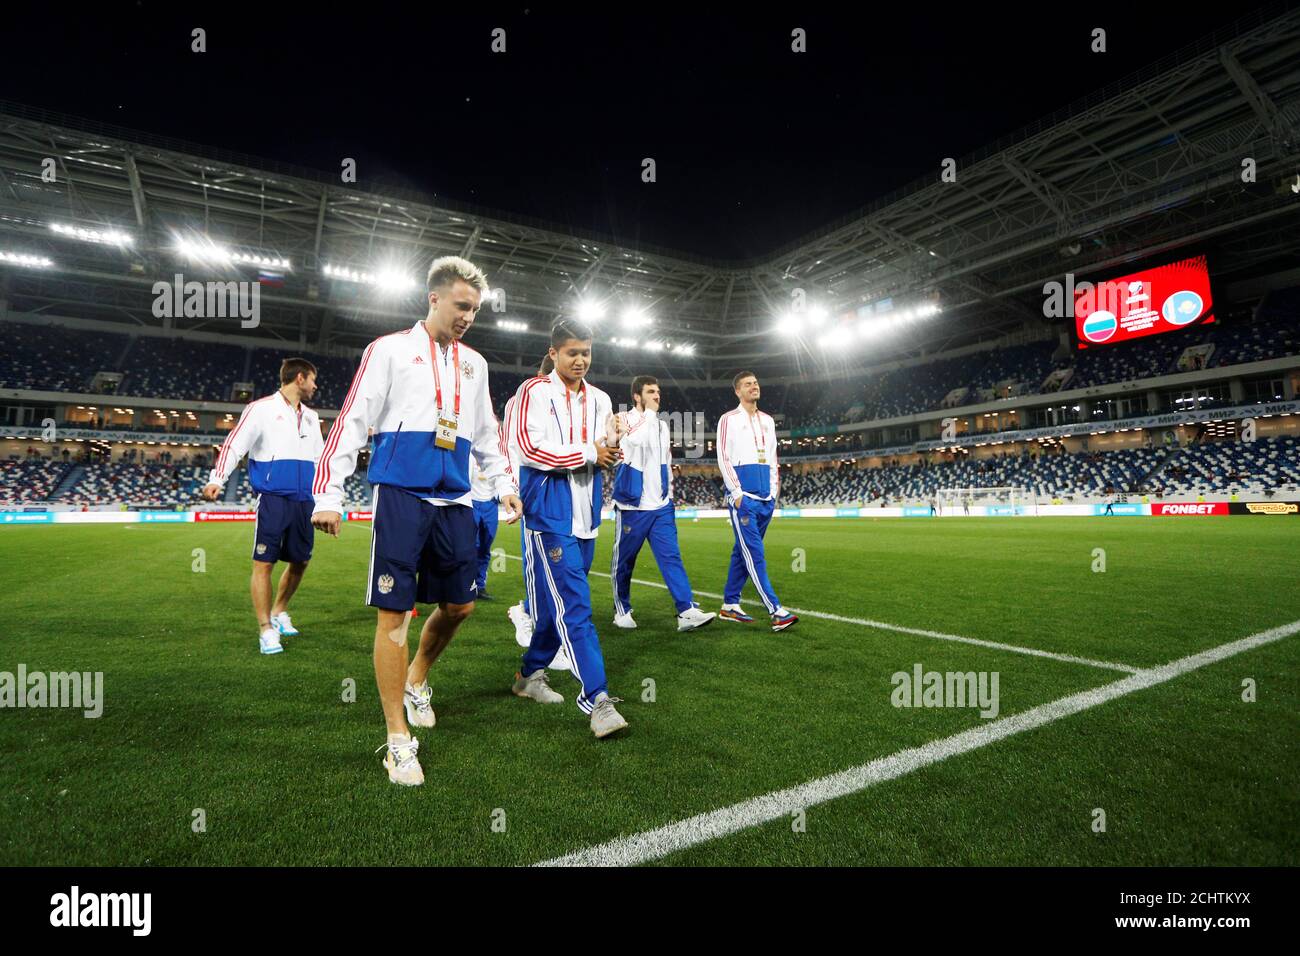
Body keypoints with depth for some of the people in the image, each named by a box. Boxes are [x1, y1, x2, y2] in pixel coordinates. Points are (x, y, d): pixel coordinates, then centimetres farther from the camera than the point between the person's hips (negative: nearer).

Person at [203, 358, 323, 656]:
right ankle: (266, 630, 1)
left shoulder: (310, 417, 17)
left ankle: (279, 612, 31)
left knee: (300, 561, 11)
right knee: (264, 562, -6)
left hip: (304, 502, 6)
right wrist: (216, 479, -20)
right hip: (273, 500, -6)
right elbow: (234, 445, -8)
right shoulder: (261, 408, -2)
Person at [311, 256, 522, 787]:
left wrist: (505, 484, 19)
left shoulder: (474, 363, 18)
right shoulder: (390, 349, 3)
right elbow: (352, 421, -2)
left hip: (454, 501, 5)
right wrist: (329, 494, -7)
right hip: (401, 496, -5)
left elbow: (486, 434, 25)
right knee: (394, 612, -3)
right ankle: (398, 738, 9)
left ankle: (416, 682, 37)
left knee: (458, 605, 9)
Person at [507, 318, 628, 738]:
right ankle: (597, 700, -9)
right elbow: (528, 448, -15)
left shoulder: (600, 399, 15)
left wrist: (614, 445, -5)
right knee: (573, 605, -11)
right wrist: (587, 453, -11)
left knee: (561, 602, 14)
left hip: (585, 512, 7)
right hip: (548, 511, -7)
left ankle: (531, 674, 32)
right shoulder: (534, 392, -4)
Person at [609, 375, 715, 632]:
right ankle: (622, 610, 23)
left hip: (661, 506, 5)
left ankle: (687, 612, -9)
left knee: (671, 557, -5)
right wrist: (650, 412, -16)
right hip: (632, 506, -5)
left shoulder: (662, 425, 15)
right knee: (624, 562, 6)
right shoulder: (623, 420, -6)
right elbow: (638, 441, -26)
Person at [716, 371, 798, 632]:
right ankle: (776, 611, -14)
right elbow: (723, 459, -5)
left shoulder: (768, 420, 19)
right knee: (755, 553, -10)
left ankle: (729, 605, 17)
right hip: (743, 496, -6)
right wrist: (737, 492, -12)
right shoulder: (729, 419, 1)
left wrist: (774, 490, 11)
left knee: (743, 551, 9)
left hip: (766, 498, 6)